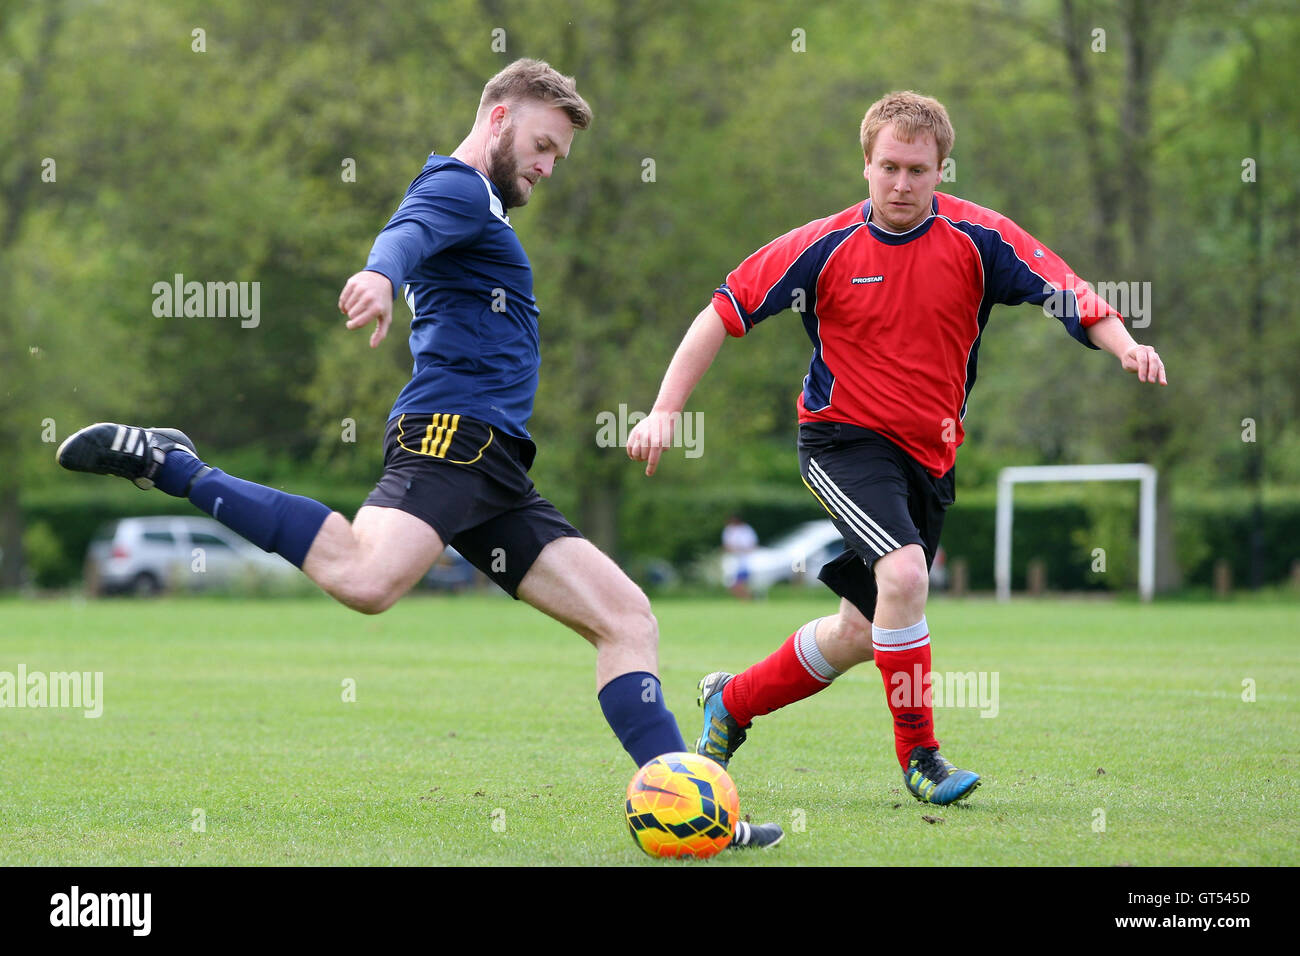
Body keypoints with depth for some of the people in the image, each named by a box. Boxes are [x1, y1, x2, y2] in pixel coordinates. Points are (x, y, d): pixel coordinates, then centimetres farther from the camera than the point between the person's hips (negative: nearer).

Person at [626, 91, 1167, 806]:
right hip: (843, 438, -4)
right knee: (903, 573, -28)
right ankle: (918, 755, -14)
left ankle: (732, 701, 34)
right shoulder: (826, 246, -8)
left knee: (860, 632, 10)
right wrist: (666, 409, -10)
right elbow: (724, 313, -3)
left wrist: (1124, 345, -29)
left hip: (928, 454, 4)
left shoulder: (977, 237, -6)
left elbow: (1069, 296, -9)